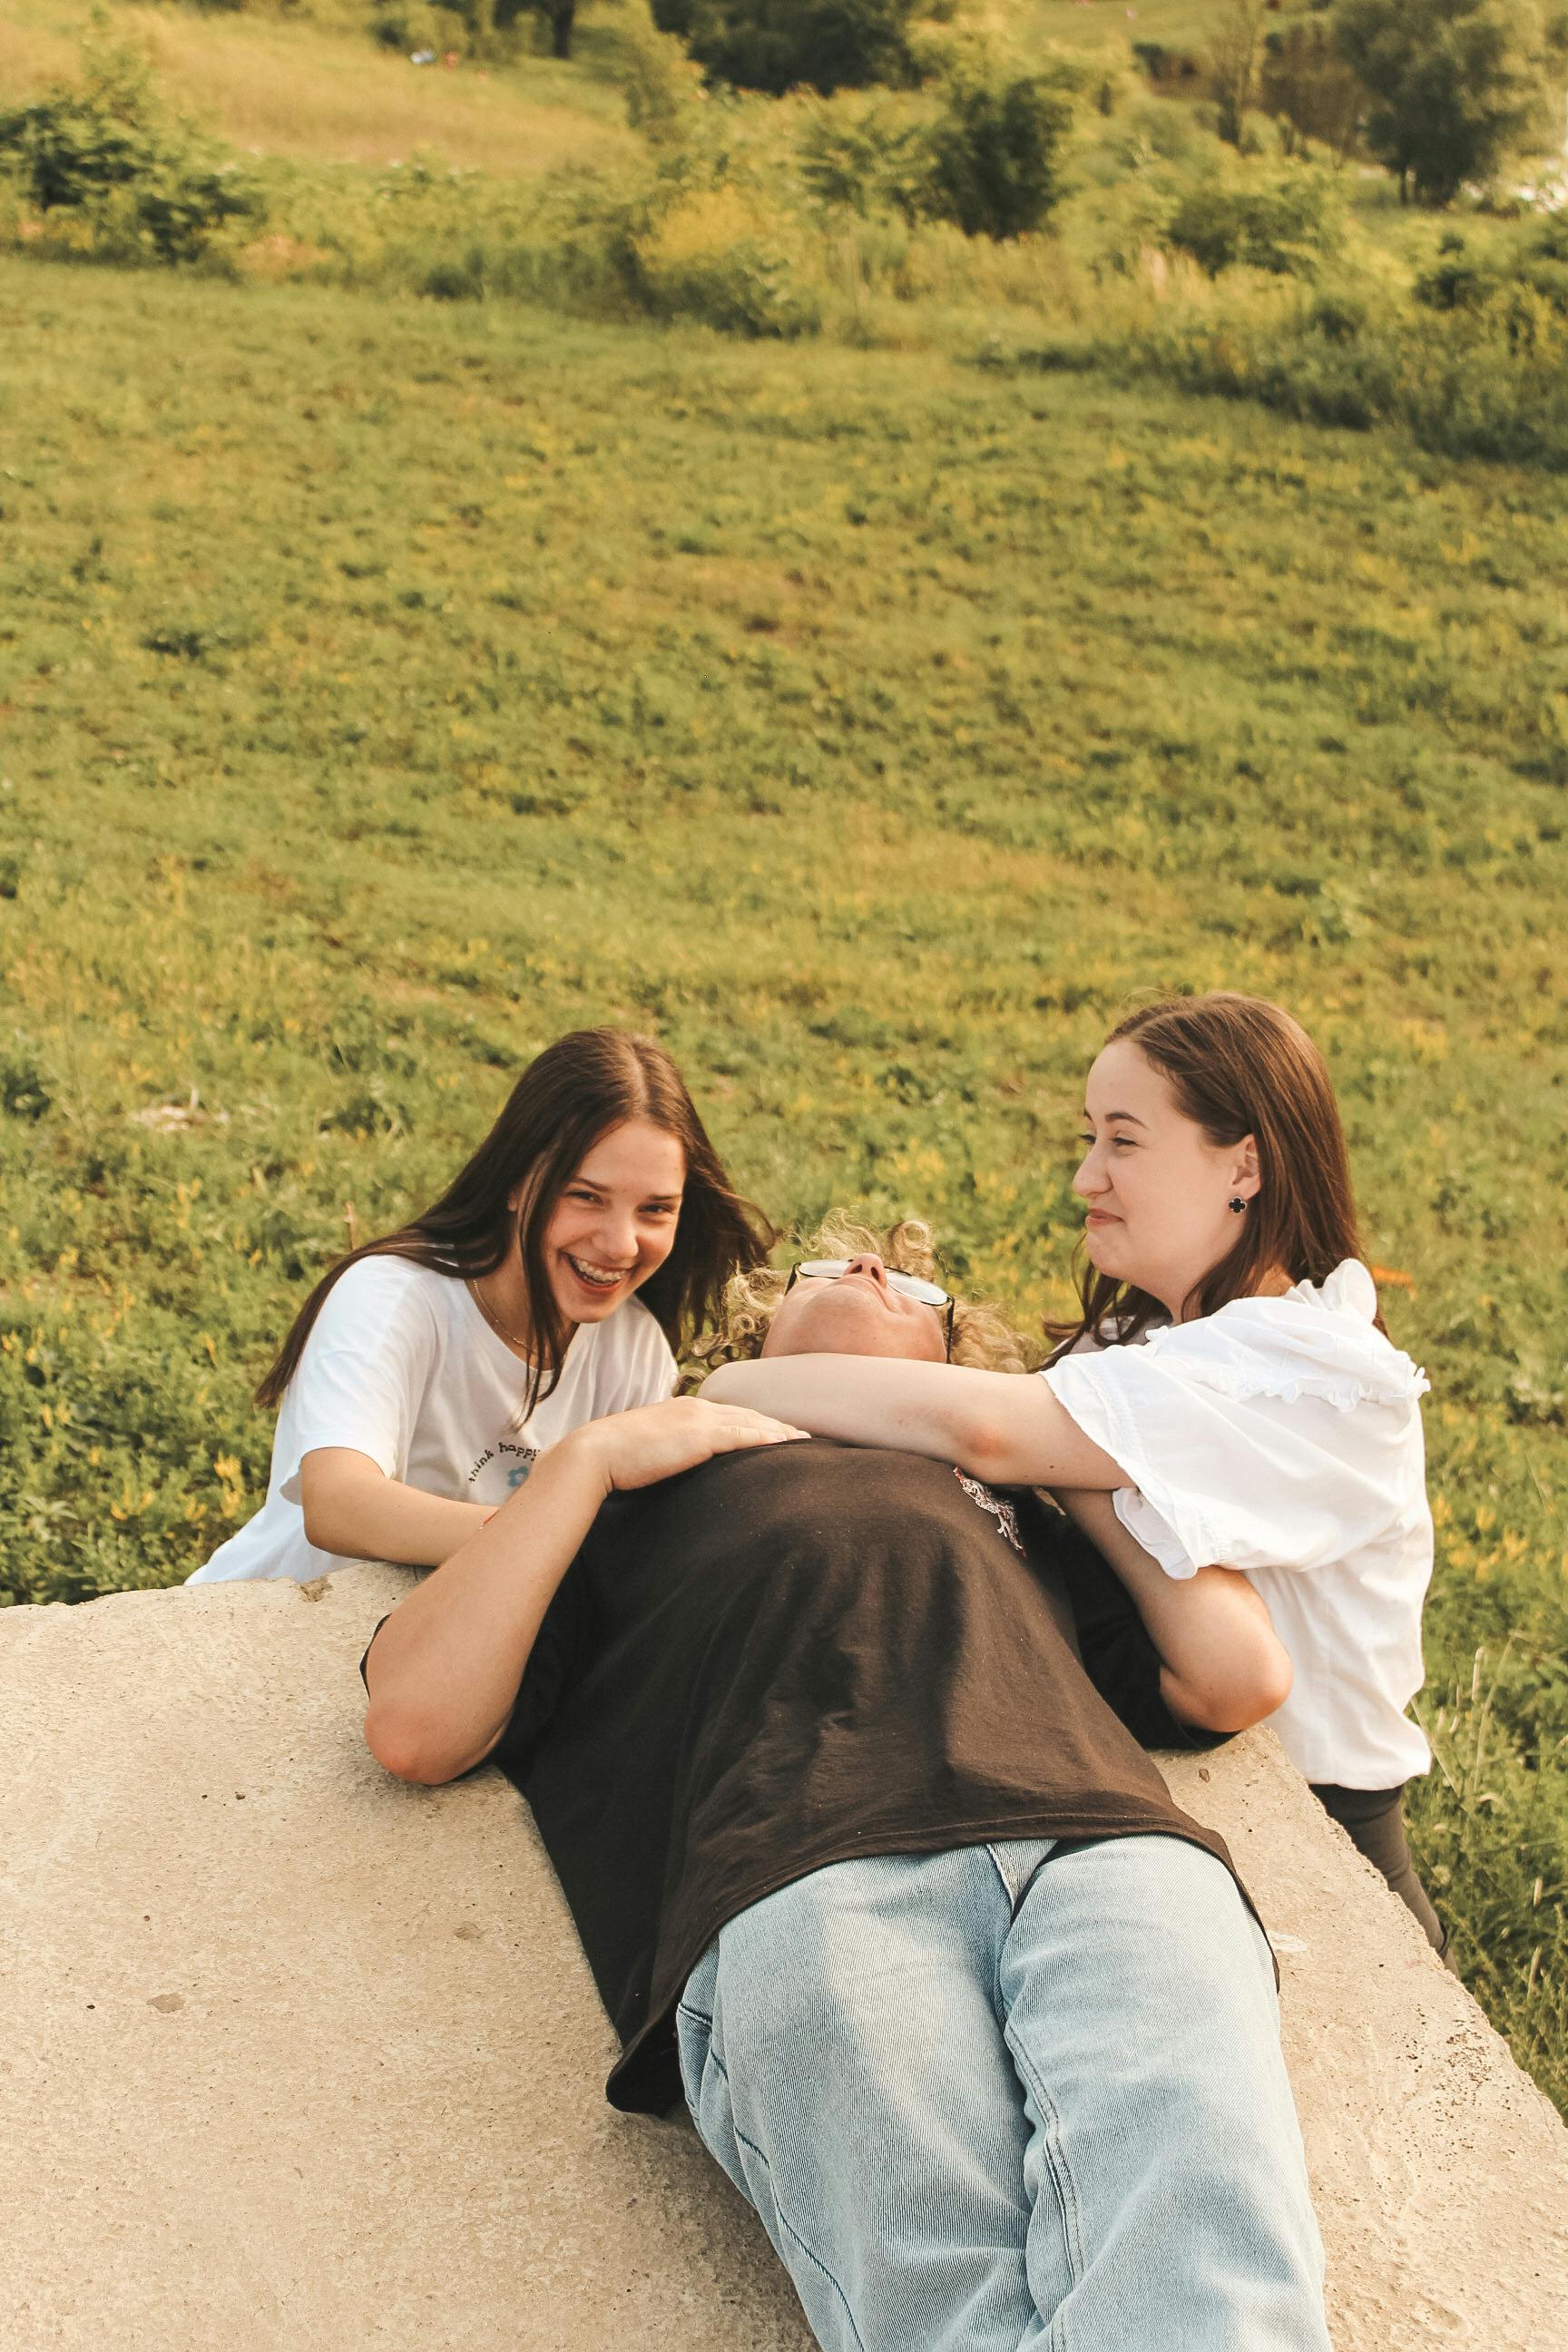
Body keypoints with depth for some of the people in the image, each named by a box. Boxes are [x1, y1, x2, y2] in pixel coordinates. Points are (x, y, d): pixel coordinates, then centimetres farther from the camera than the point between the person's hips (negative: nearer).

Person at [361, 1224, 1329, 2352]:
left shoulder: (1010, 1484, 43)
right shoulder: (637, 1499, 36)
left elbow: (1243, 1674, 28)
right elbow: (415, 1729, 20)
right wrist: (592, 1452, 23)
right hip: (806, 1877, -2)